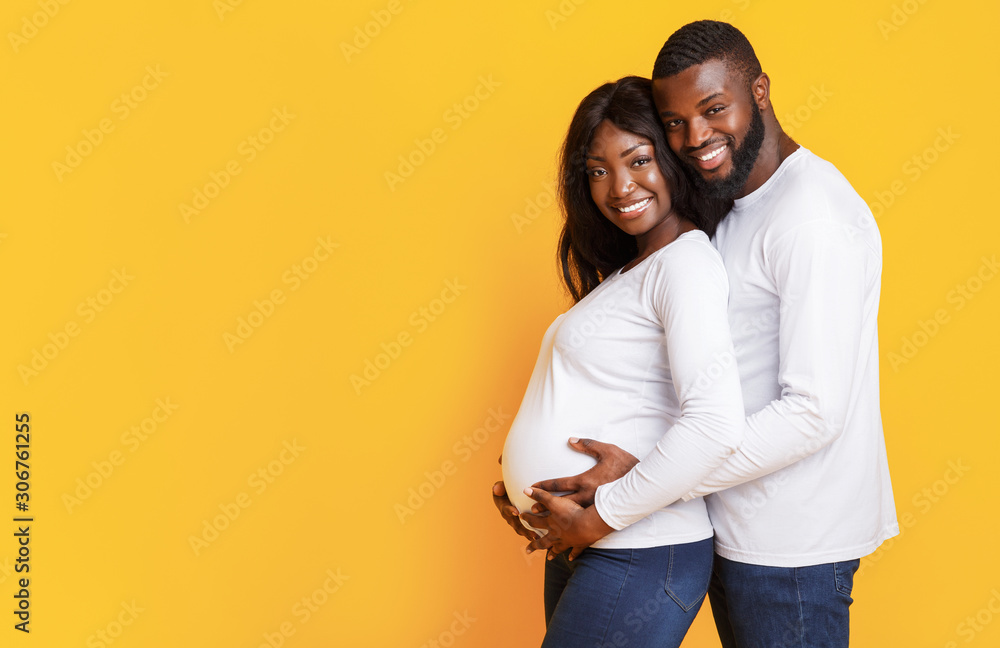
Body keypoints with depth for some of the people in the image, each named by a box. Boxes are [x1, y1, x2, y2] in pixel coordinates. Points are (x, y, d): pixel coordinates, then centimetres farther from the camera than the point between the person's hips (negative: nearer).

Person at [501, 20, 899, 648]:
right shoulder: (730, 209, 12)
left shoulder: (813, 219, -20)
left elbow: (814, 412, -26)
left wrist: (622, 502, -25)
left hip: (792, 545, -9)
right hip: (736, 528, 9)